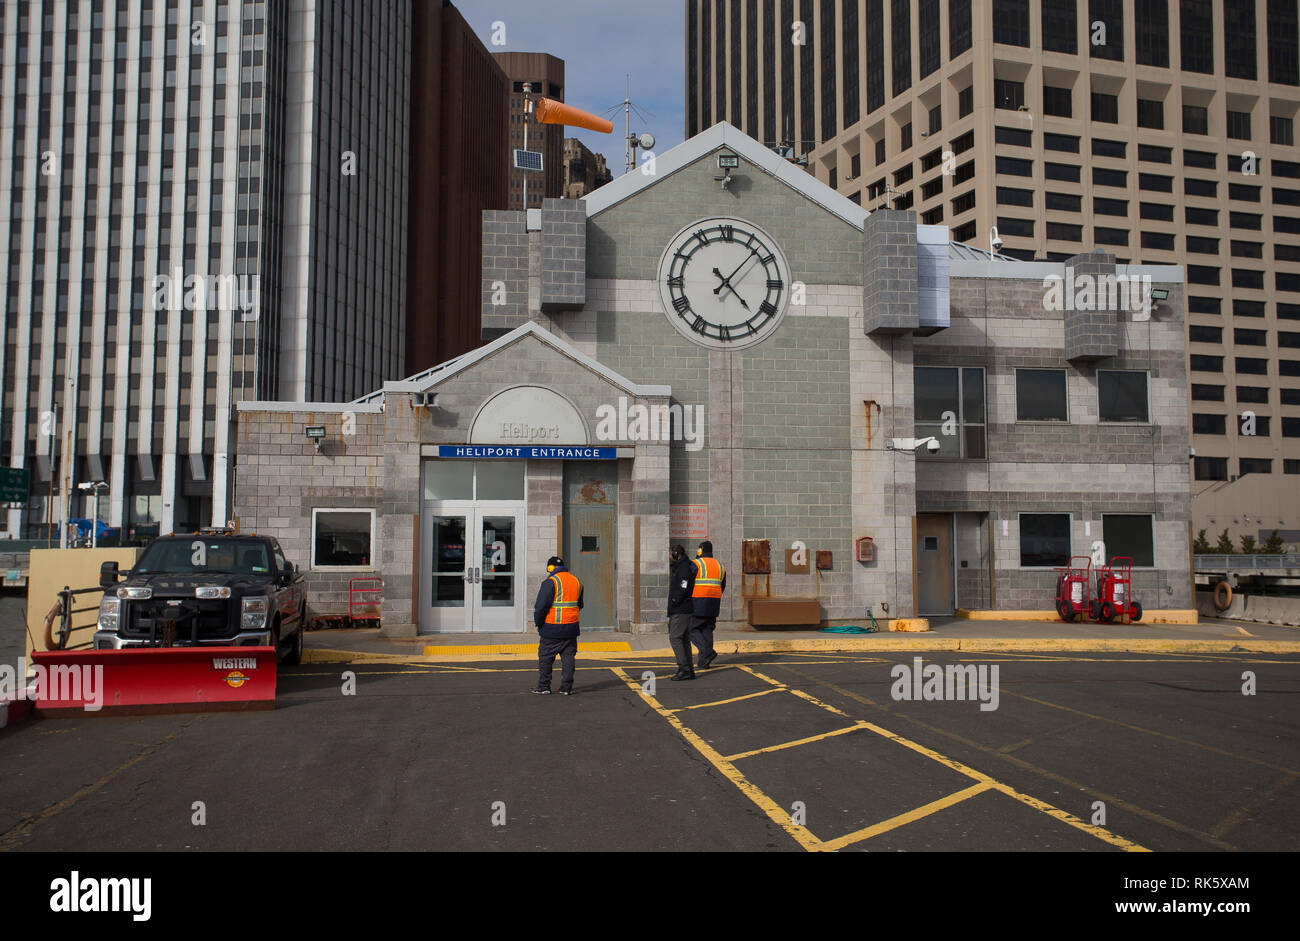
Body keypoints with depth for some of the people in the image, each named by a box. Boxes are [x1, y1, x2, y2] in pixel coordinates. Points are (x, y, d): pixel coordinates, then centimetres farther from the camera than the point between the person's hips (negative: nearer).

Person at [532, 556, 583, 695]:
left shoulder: (551, 582, -12)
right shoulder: (576, 581, 11)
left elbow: (541, 606, -16)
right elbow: (579, 605, 20)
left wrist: (538, 622, -3)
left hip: (552, 628, -5)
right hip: (571, 628, 5)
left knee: (545, 657, 7)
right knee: (568, 657, 10)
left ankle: (543, 686, 12)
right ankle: (567, 687, 9)